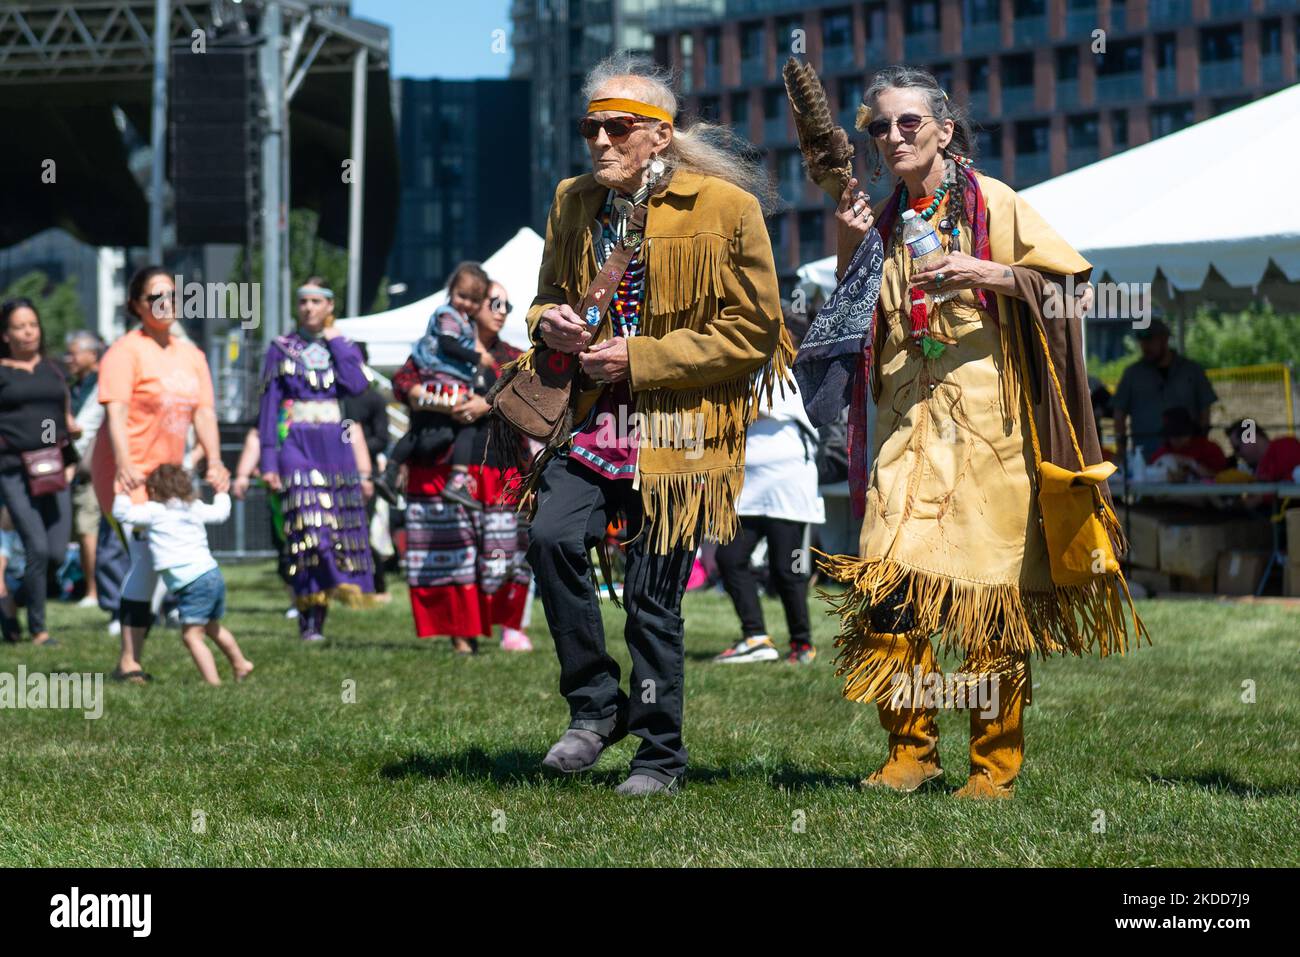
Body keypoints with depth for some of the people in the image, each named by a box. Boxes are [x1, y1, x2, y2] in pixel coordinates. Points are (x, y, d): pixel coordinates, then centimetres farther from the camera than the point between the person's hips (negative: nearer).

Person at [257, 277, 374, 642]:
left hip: (337, 446, 3)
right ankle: (310, 616, -19)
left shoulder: (343, 347, 11)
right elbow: (269, 406, 3)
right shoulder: (281, 349, 6)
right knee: (308, 526, -17)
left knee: (340, 526, 0)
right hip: (297, 444, -3)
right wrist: (269, 460, -4)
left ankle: (314, 616, 7)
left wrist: (335, 340, -2)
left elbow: (357, 385, -9)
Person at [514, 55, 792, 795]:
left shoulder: (727, 208, -8)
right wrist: (548, 322, 0)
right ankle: (595, 706, -1)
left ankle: (661, 756, 13)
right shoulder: (574, 202, 10)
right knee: (553, 536, -19)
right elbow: (550, 294, 26)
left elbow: (752, 334, -8)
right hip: (592, 419, 5)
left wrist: (641, 359, -14)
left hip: (678, 427, -4)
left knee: (653, 594, -3)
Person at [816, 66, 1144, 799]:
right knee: (888, 580, -8)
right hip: (908, 422, 4)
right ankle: (912, 750, 2)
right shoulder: (882, 223, 16)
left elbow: (1067, 279, -1)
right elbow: (857, 327, 17)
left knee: (992, 597, -4)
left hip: (987, 420, -4)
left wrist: (991, 274, -15)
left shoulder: (995, 204, 3)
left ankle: (997, 764, 4)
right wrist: (851, 250, 3)